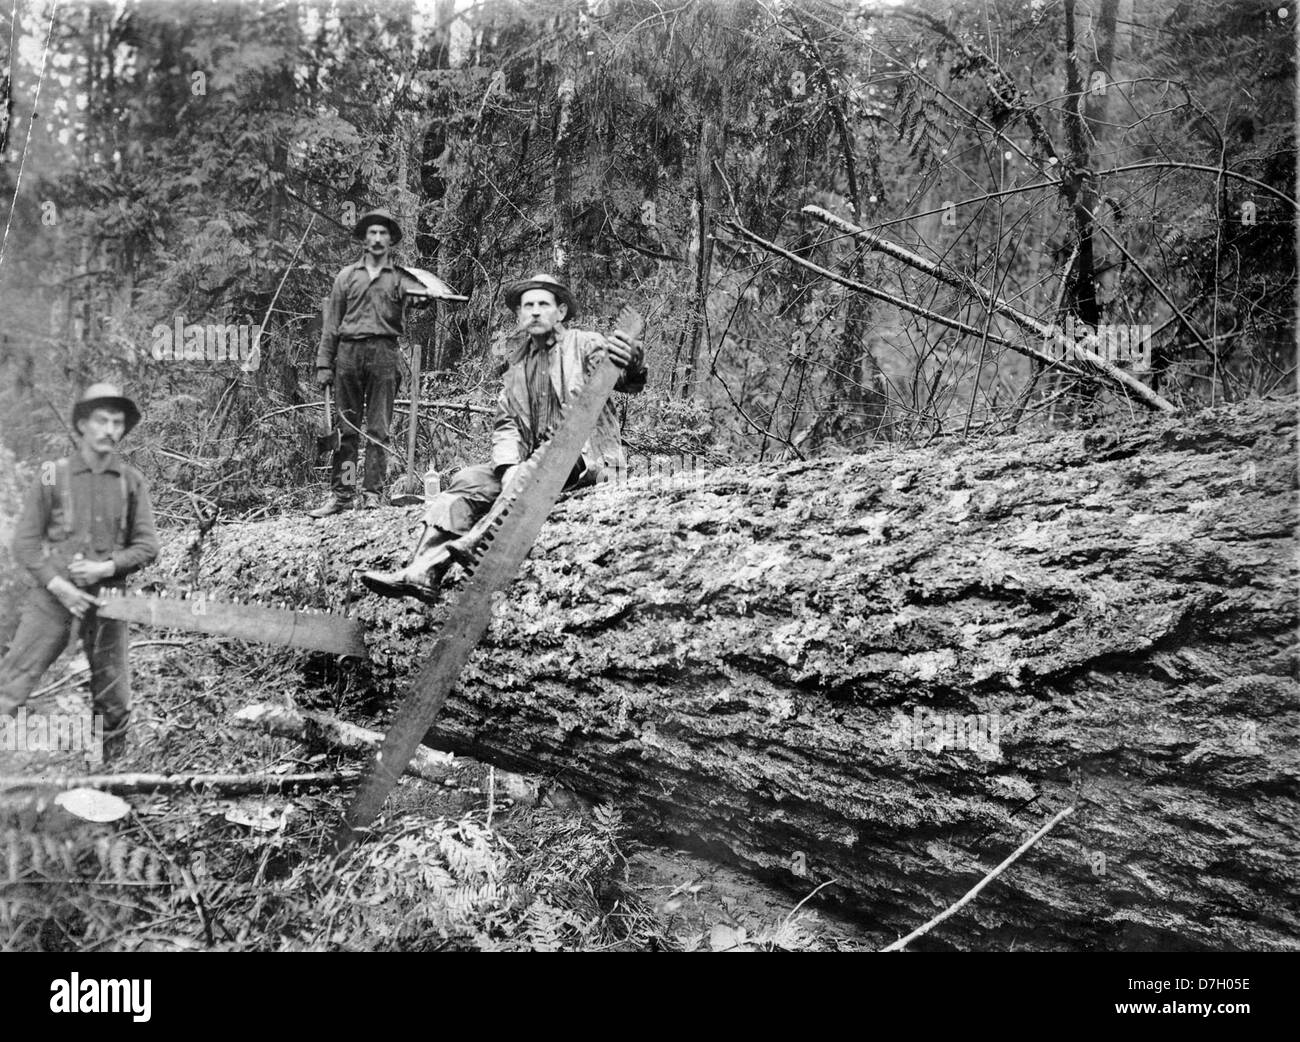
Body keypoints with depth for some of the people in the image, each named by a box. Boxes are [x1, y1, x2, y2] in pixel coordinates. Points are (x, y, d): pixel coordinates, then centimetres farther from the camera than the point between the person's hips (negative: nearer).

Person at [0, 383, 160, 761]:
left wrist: (107, 566, -13)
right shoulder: (53, 475, 0)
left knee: (114, 701, 9)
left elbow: (147, 545, 4)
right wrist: (58, 585, -12)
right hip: (53, 594, -2)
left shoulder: (132, 481, 4)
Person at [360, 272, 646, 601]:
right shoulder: (517, 364, 18)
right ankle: (423, 571, -26)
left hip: (586, 461, -5)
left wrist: (631, 361, -43)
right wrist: (509, 466, -10)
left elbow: (626, 381, -16)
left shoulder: (585, 346, 1)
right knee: (467, 481, -14)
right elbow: (505, 424, 11)